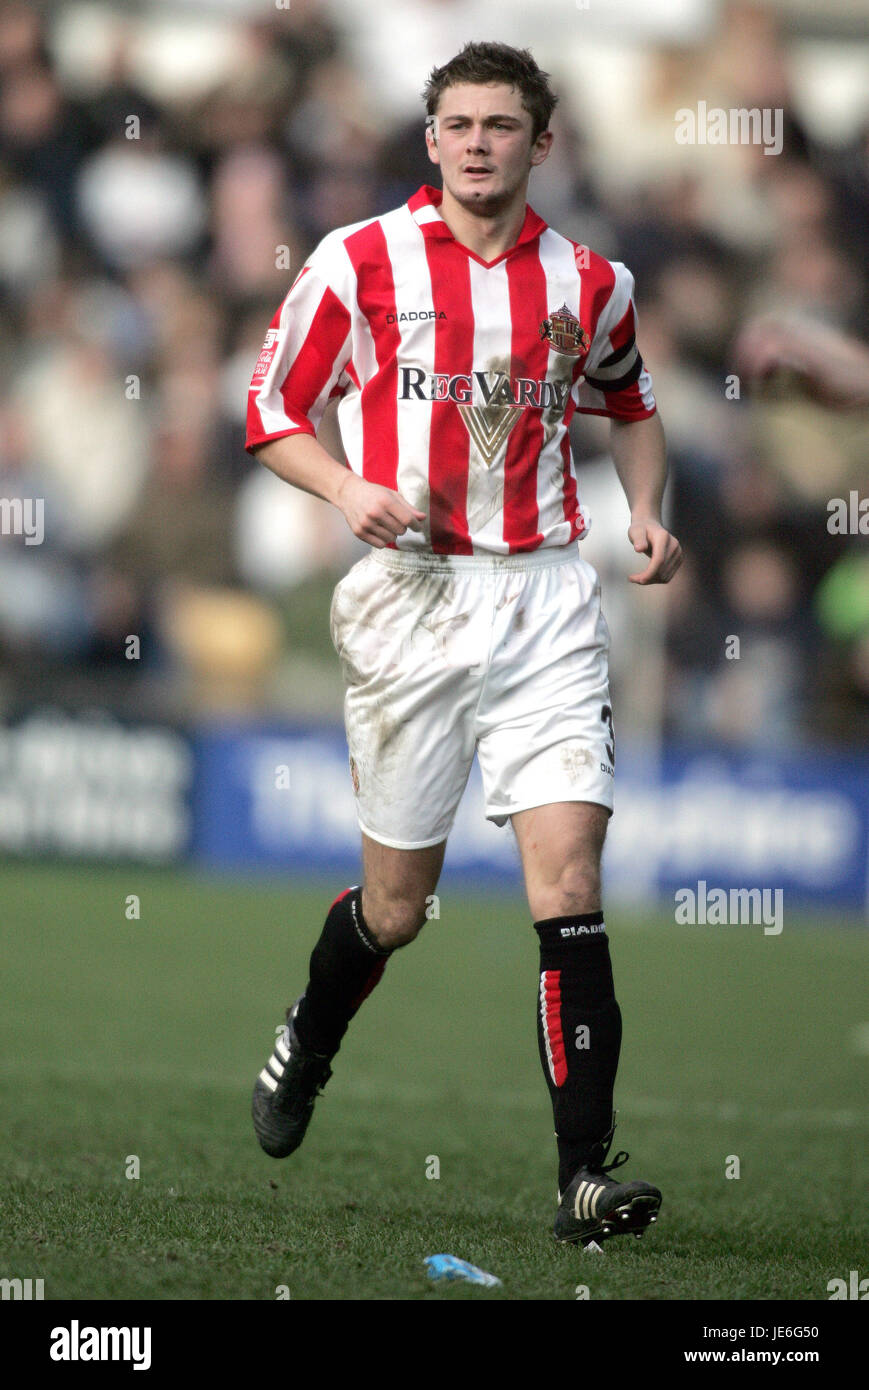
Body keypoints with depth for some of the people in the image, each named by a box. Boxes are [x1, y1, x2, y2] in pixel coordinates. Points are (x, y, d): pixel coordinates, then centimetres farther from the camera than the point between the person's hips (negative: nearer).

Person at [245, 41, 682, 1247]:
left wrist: (647, 513, 7)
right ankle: (306, 1046, 41)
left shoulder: (589, 284, 5)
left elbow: (631, 404, 24)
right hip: (411, 594, -1)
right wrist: (349, 490, -12)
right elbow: (274, 410, 5)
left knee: (568, 872, -12)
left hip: (545, 601, 1)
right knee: (398, 899, 7)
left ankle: (586, 1172, -12)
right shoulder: (359, 264, -2)